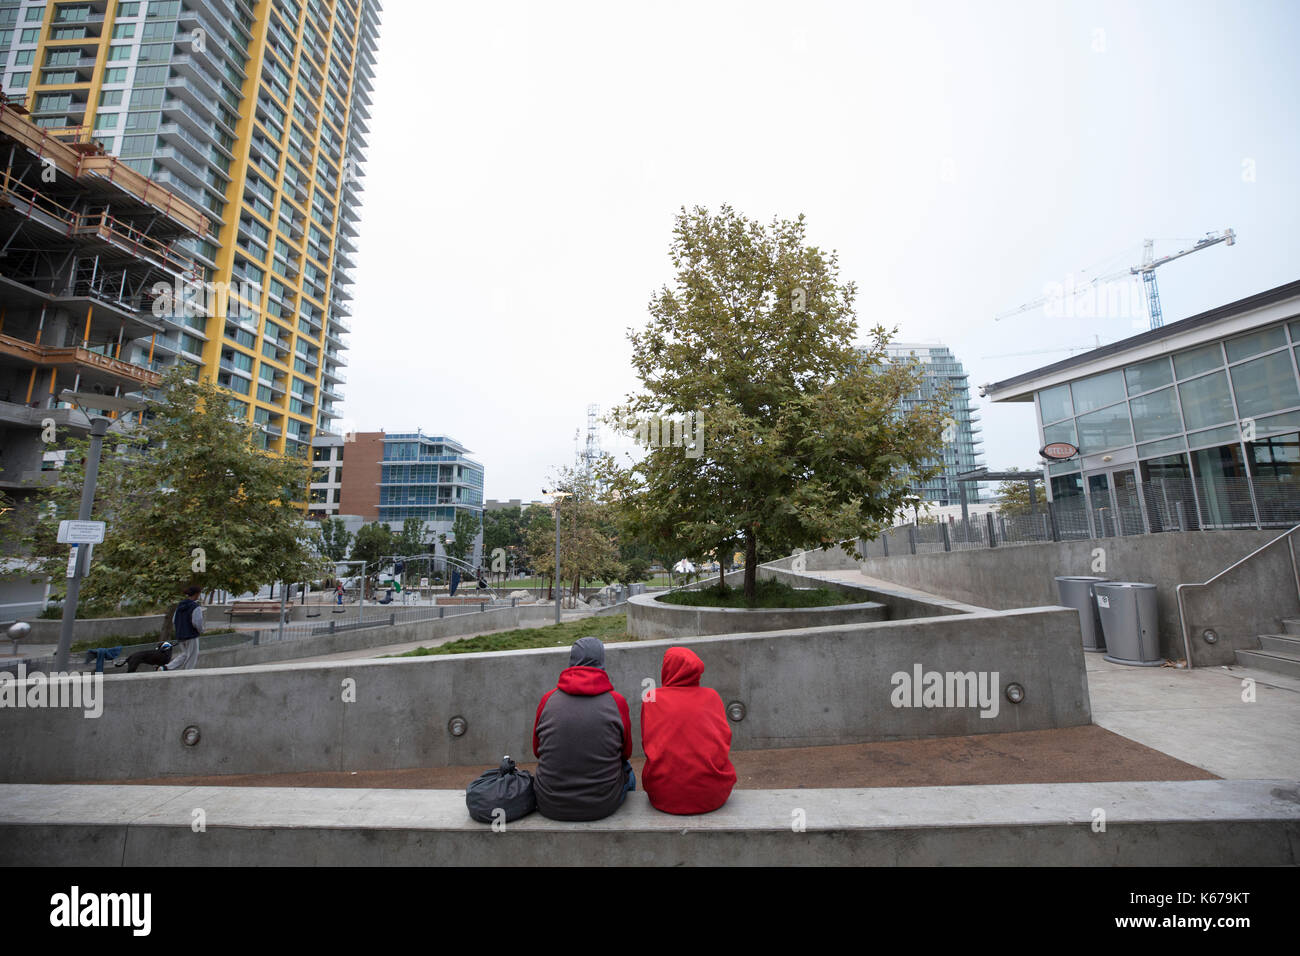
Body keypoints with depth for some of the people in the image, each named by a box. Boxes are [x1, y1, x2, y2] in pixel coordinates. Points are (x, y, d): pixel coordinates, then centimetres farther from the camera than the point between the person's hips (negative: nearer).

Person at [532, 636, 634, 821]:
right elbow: (626, 752, 3)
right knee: (627, 772, 29)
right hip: (603, 805, -1)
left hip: (550, 806, 2)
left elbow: (537, 751, 7)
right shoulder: (616, 701, -11)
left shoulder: (548, 700, -7)